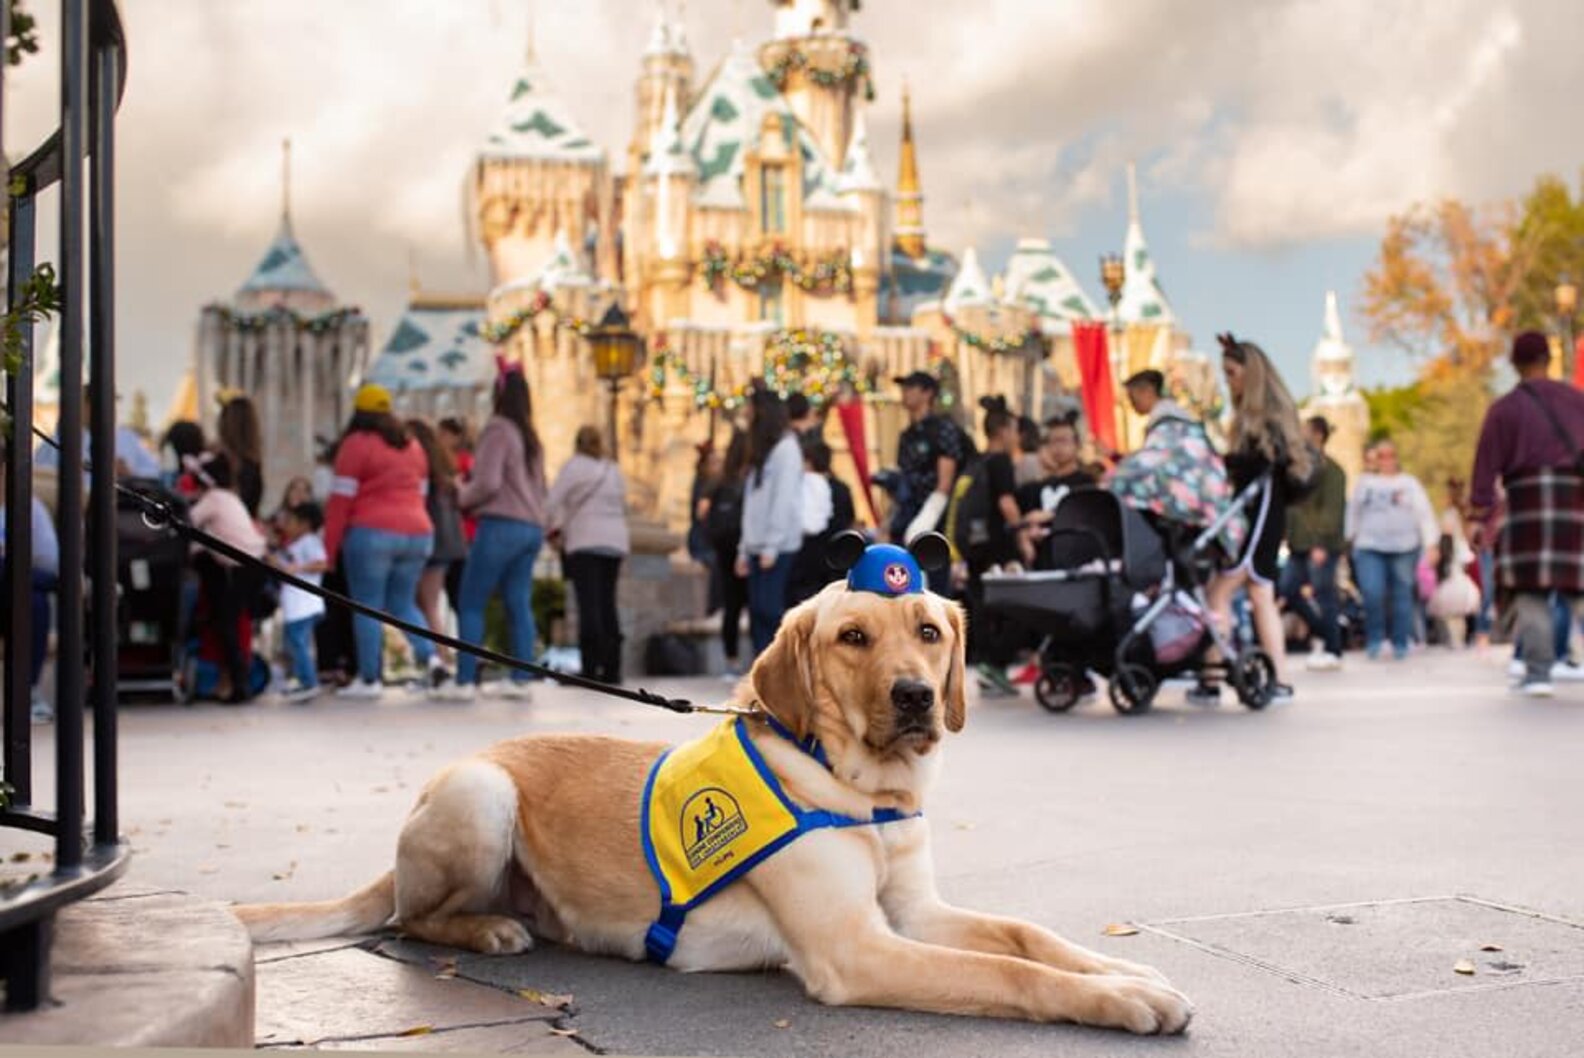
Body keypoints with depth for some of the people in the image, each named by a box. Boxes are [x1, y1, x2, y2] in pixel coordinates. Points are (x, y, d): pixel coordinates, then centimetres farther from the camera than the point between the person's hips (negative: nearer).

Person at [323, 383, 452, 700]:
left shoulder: (357, 444, -3)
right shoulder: (413, 446, 17)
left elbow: (341, 499, -6)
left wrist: (330, 548, -3)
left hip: (372, 533, -6)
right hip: (417, 533, 6)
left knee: (367, 607, 0)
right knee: (403, 603, 14)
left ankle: (369, 680, 0)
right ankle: (432, 659, -4)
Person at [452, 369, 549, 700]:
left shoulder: (497, 429, -8)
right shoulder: (530, 436, 17)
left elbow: (487, 483, -13)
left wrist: (462, 496, 3)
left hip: (501, 525, -8)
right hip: (532, 527, 8)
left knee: (470, 604, -1)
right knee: (519, 604, 7)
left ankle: (465, 680, -5)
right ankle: (520, 679, 4)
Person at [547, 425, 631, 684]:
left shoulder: (574, 466, -2)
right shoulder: (614, 469, 15)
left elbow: (554, 500, -5)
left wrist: (555, 526, 10)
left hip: (585, 541, -5)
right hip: (615, 541, 5)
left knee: (589, 605, -9)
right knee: (608, 603, 10)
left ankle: (591, 668, -17)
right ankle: (612, 669, 9)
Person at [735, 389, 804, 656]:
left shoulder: (786, 448, -5)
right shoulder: (761, 451, 22)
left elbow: (784, 499, -12)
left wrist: (771, 546, -17)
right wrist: (745, 549, 15)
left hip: (777, 547, -8)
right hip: (757, 545, 8)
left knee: (767, 608, -14)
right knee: (757, 614, 4)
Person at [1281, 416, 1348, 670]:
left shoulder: (1330, 470, -9)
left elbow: (1332, 510, -15)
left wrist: (1321, 543, -21)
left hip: (1321, 546, -8)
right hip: (1299, 545, 8)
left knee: (1324, 594, -3)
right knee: (1288, 590, 6)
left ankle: (1333, 651, 5)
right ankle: (1321, 633, 21)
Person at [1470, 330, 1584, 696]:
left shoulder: (1504, 409, 2)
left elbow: (1487, 465, -3)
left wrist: (1481, 516, -4)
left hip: (1528, 499, -2)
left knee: (1531, 590, 1)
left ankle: (1537, 673, -6)